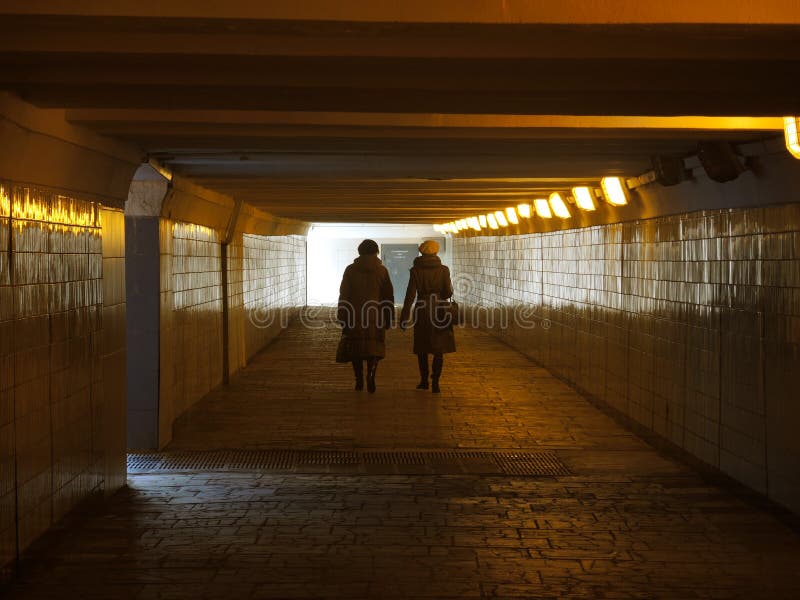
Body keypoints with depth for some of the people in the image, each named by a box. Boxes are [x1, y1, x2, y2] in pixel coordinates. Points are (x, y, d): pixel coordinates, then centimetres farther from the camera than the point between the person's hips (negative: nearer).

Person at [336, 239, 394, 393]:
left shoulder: (350, 270, 2)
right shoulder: (381, 271, 2)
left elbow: (343, 295, 2)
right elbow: (389, 296, 4)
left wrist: (342, 317, 7)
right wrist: (389, 318, 10)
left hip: (354, 316, 1)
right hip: (375, 316, 0)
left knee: (355, 348, 10)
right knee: (375, 348, 3)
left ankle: (359, 381, 13)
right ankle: (371, 373, -22)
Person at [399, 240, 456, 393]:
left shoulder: (416, 270, -4)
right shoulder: (443, 270, -3)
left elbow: (410, 295, -7)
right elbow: (448, 293, -5)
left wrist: (404, 317, -4)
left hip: (421, 311, 0)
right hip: (439, 311, 0)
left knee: (422, 348, 15)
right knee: (439, 349, 4)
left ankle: (424, 380, 21)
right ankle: (435, 382, -7)